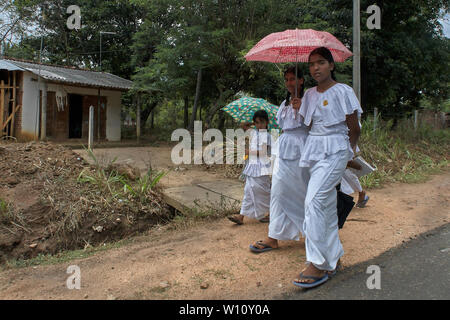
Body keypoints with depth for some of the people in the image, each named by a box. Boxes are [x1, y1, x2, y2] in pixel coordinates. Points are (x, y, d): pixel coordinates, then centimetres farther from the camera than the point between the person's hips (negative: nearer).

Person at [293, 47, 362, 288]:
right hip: (314, 149, 6)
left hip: (335, 150, -6)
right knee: (327, 205, 9)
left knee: (314, 201, -19)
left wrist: (349, 151, 10)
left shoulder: (342, 91, -5)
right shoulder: (309, 94, 13)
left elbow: (354, 128, 1)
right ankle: (333, 258, 19)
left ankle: (317, 264, -13)